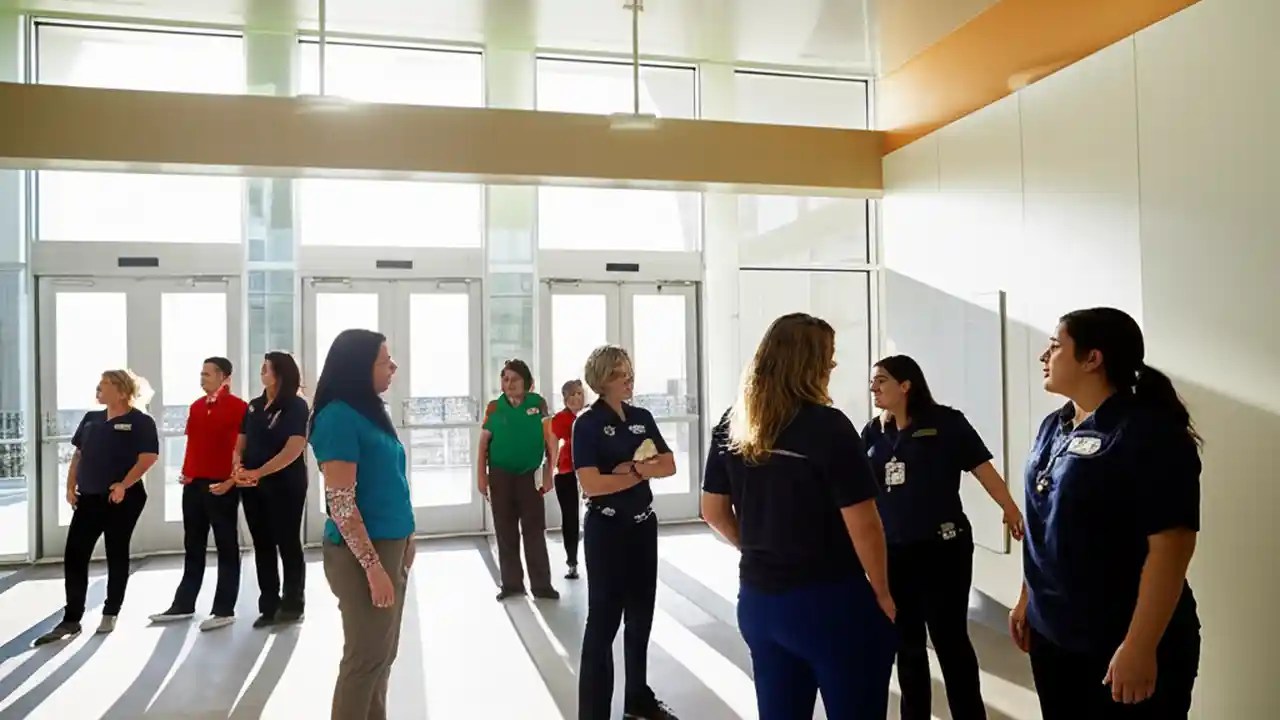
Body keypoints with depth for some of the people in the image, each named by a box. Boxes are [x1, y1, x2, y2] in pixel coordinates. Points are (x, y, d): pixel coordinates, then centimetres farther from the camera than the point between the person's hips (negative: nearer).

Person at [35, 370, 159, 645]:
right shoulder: (91, 418, 13)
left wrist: (124, 485, -22)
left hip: (123, 499, -6)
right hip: (88, 498, 6)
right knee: (74, 556, 2)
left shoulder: (140, 421, -7)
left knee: (116, 555, 5)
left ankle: (110, 614, 19)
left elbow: (149, 457, -15)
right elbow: (78, 454, 18)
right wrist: (70, 486, 8)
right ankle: (71, 620, 11)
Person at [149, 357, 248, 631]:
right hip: (193, 484, 7)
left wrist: (232, 480, -15)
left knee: (226, 548, 2)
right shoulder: (196, 407, 12)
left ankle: (224, 610, 7)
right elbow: (192, 443, 20)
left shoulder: (238, 407, -9)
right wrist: (186, 472, 10)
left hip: (222, 486, -7)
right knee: (193, 547, 15)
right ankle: (183, 605, 25)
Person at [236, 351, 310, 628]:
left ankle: (293, 604, 16)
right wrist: (239, 469, -11)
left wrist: (258, 473, -21)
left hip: (286, 486, -6)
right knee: (262, 546, 11)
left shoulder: (296, 406, -9)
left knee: (288, 544, 3)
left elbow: (293, 450, -18)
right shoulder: (254, 406, 10)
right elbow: (240, 445, 10)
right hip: (252, 488, 6)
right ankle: (269, 606, 22)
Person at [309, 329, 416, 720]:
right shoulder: (338, 416, -16)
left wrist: (406, 538, 16)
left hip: (391, 545, 8)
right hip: (362, 552, -8)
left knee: (383, 654, 15)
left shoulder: (370, 410, 10)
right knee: (366, 657, 1)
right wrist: (373, 565, -21)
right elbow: (341, 505, -19)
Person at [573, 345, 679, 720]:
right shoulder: (588, 424, -11)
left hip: (644, 525, 6)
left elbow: (670, 465, 2)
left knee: (641, 616, 15)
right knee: (603, 619, 0)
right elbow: (591, 484, -21)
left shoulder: (642, 417, 6)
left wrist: (632, 468, -14)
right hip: (607, 530, -6)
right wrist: (642, 472, -11)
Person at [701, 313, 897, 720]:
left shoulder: (732, 427, 1)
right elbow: (863, 524, -16)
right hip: (832, 602, -5)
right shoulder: (828, 426, -17)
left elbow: (714, 511, 8)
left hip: (758, 600, 6)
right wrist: (882, 594, -3)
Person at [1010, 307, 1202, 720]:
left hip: (1119, 647, -7)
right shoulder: (1054, 427, 7)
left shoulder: (1151, 434, -15)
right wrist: (1027, 599, 16)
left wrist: (1139, 646, -22)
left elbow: (1171, 545, -20)